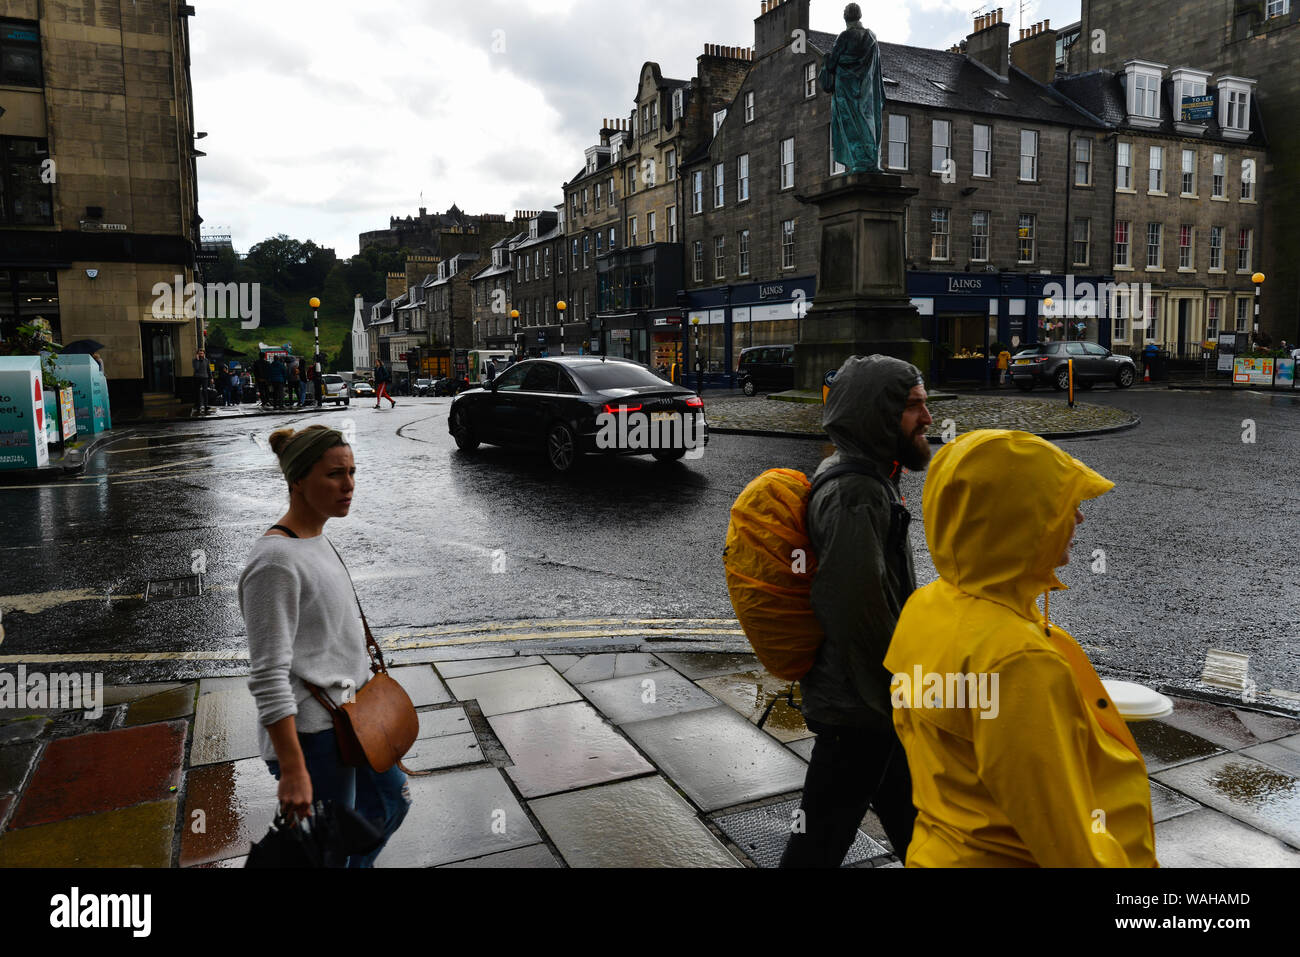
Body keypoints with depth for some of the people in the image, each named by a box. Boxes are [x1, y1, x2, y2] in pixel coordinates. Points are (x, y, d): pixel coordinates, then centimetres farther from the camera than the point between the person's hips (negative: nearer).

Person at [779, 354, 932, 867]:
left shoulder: (865, 478, 9)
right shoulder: (854, 497, -25)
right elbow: (862, 616, -27)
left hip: (875, 695, 10)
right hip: (857, 708, -10)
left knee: (907, 810, 24)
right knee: (824, 834, 7)